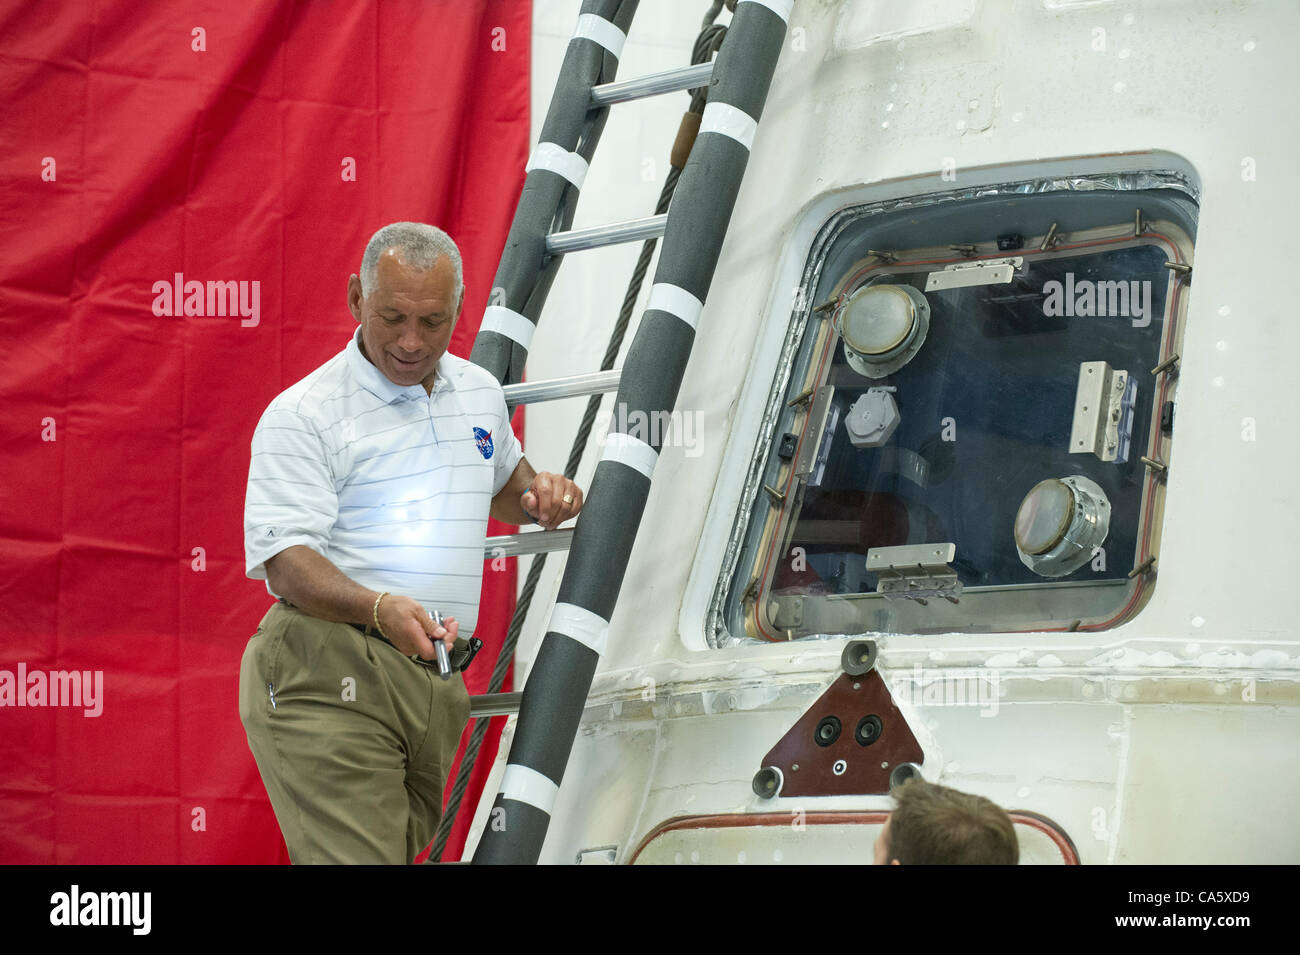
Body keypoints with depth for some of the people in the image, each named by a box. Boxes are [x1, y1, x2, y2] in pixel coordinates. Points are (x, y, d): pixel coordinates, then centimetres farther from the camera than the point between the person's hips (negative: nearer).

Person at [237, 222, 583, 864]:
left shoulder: (481, 394, 18)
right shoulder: (302, 414, -4)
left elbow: (501, 485, 40)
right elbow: (285, 563, -13)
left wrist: (538, 497, 15)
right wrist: (380, 609, -30)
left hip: (436, 683, 7)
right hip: (328, 677, -7)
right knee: (354, 859, -18)